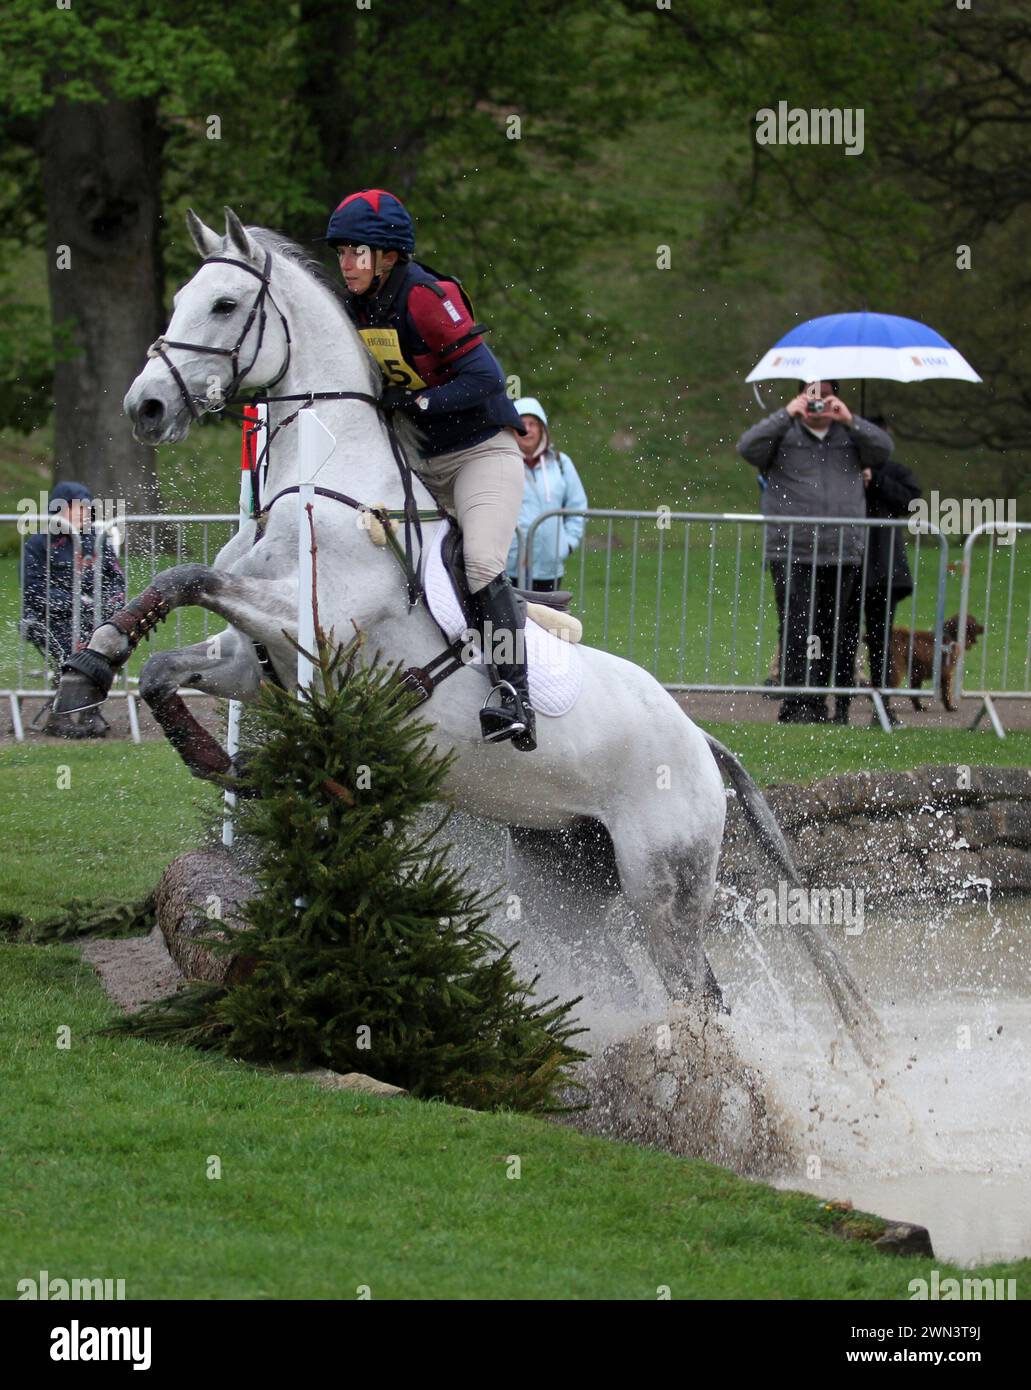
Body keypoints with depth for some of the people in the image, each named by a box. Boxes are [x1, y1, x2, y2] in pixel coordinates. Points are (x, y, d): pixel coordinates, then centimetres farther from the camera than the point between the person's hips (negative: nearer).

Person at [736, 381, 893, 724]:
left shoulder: (849, 435, 16)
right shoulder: (783, 434, 8)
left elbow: (883, 448, 2)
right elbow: (748, 448, -7)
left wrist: (849, 420, -8)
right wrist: (787, 415, -13)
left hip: (844, 555, 3)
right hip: (793, 555, -3)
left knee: (840, 636, 3)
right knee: (798, 631, -11)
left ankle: (839, 707, 8)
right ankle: (800, 705, -13)